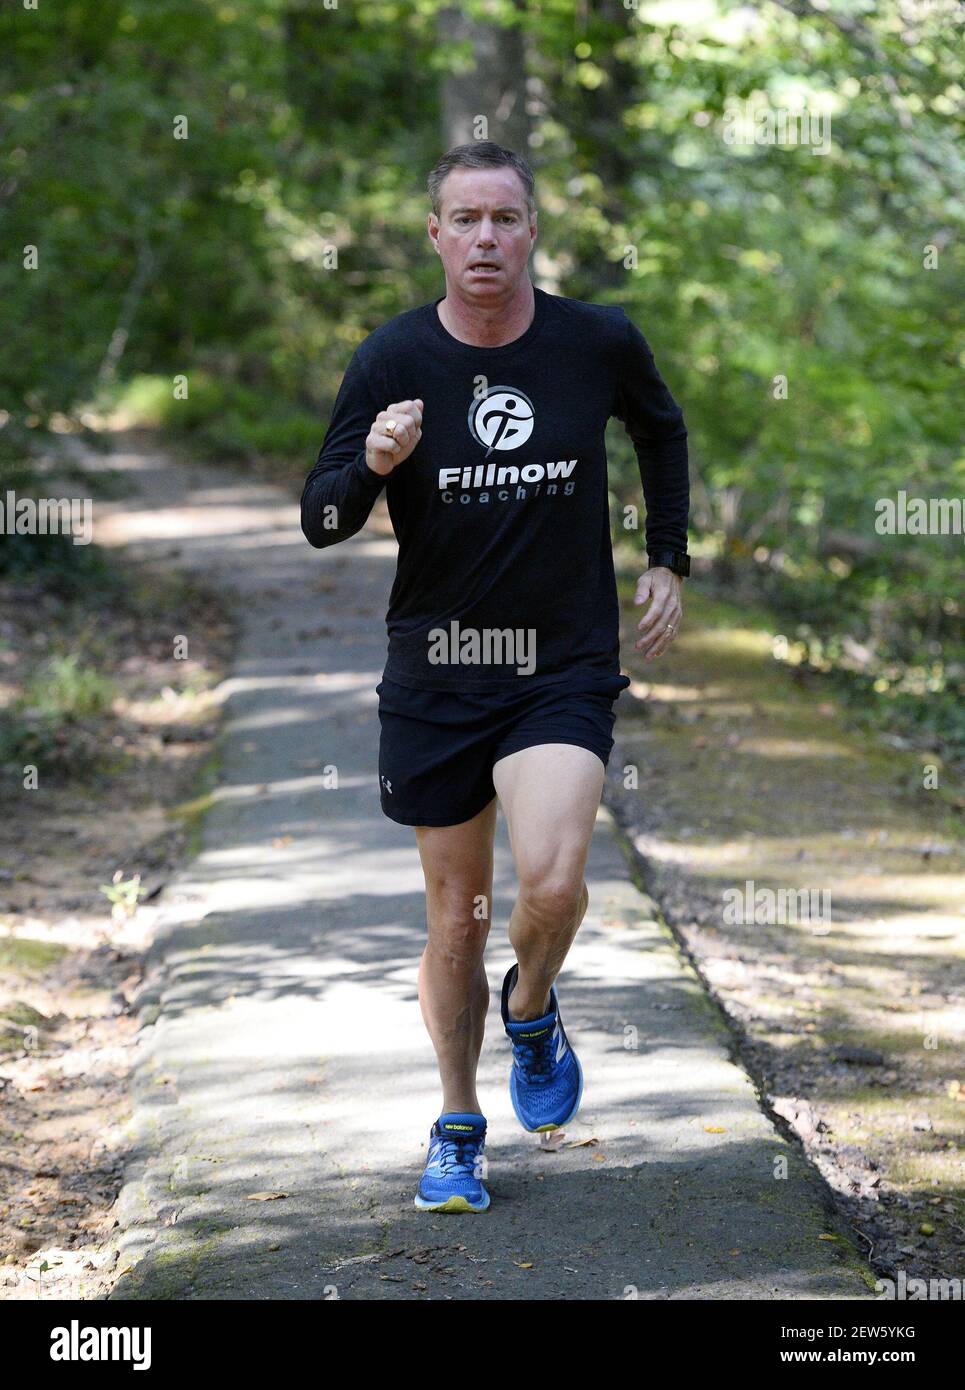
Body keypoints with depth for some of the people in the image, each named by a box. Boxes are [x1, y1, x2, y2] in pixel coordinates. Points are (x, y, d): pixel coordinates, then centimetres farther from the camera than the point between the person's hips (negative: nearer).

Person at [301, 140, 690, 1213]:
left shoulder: (599, 342, -3)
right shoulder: (392, 359, -6)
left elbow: (661, 430, 19)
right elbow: (319, 522, -4)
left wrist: (667, 561, 14)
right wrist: (373, 463, -24)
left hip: (566, 667, -1)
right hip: (435, 672, 1)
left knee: (551, 880, -22)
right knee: (456, 916, 8)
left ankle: (533, 1011, 13)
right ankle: (457, 1129, 29)